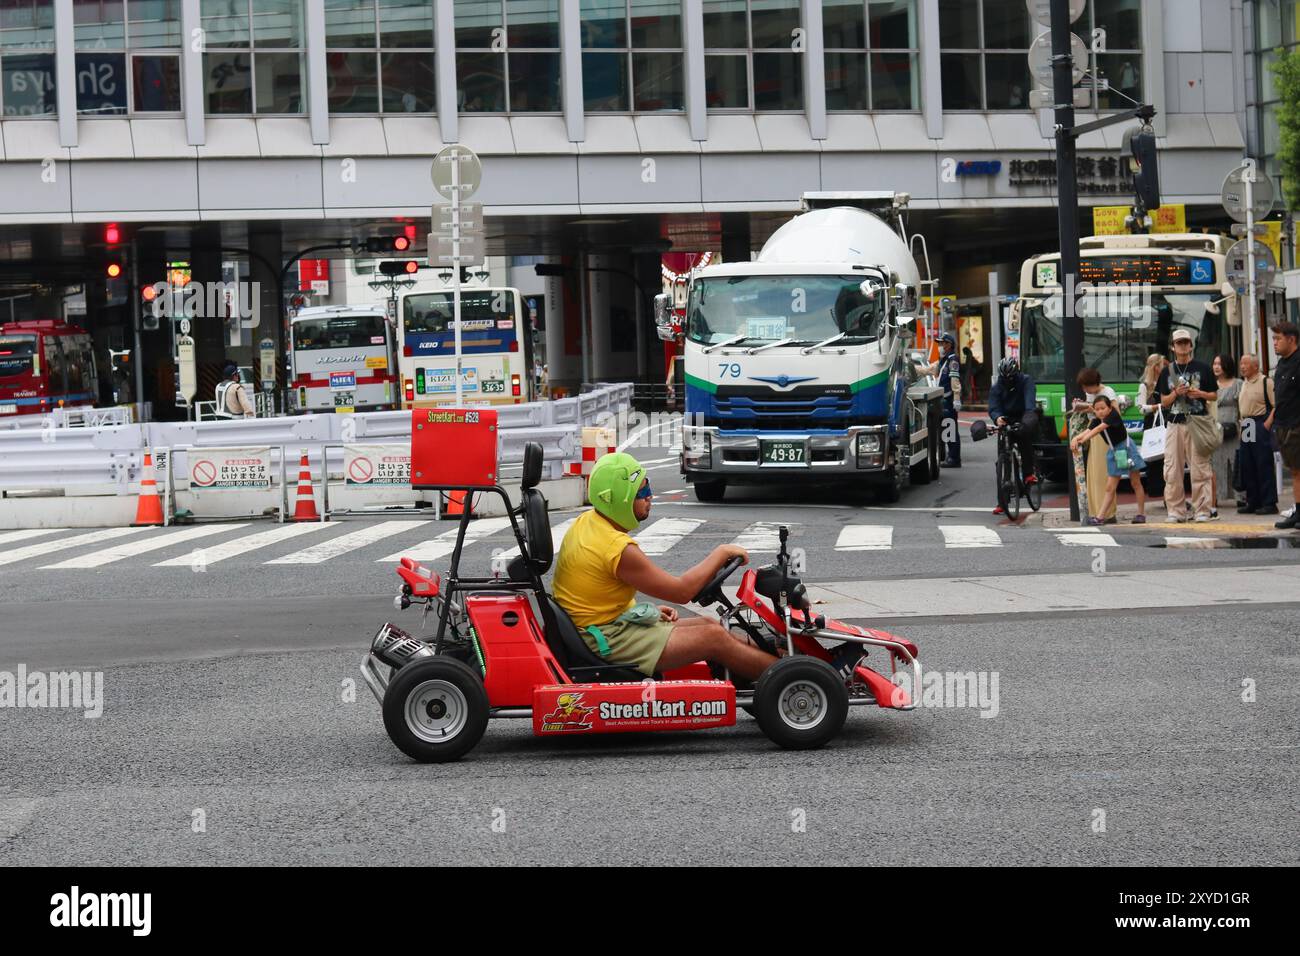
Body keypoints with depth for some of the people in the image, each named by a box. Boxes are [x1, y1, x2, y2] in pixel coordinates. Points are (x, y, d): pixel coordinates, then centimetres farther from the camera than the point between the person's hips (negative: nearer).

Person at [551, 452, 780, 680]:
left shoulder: (587, 521, 4)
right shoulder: (619, 550, -26)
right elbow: (681, 591, -17)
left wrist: (651, 609, 11)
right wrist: (721, 553, -6)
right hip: (605, 642, -10)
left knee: (707, 625, 10)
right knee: (714, 638, -10)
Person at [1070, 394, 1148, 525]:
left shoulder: (1113, 415, -20)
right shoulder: (1096, 421, -3)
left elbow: (1099, 429, -33)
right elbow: (1087, 431, -20)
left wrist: (1083, 440, -43)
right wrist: (1076, 438, -42)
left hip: (1127, 449, -5)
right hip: (1113, 452, 6)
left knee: (1136, 483, 4)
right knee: (1110, 487, 3)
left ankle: (1142, 514, 11)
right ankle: (1099, 516, -3)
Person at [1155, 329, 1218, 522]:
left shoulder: (1202, 369, 7)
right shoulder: (1167, 372, 13)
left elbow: (1214, 395, 10)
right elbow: (1164, 402, 12)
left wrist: (1199, 393, -9)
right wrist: (1176, 393, -7)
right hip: (1174, 424, 2)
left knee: (1200, 468, -6)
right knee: (1172, 470, 0)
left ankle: (1202, 510, -4)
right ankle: (1176, 511, 5)